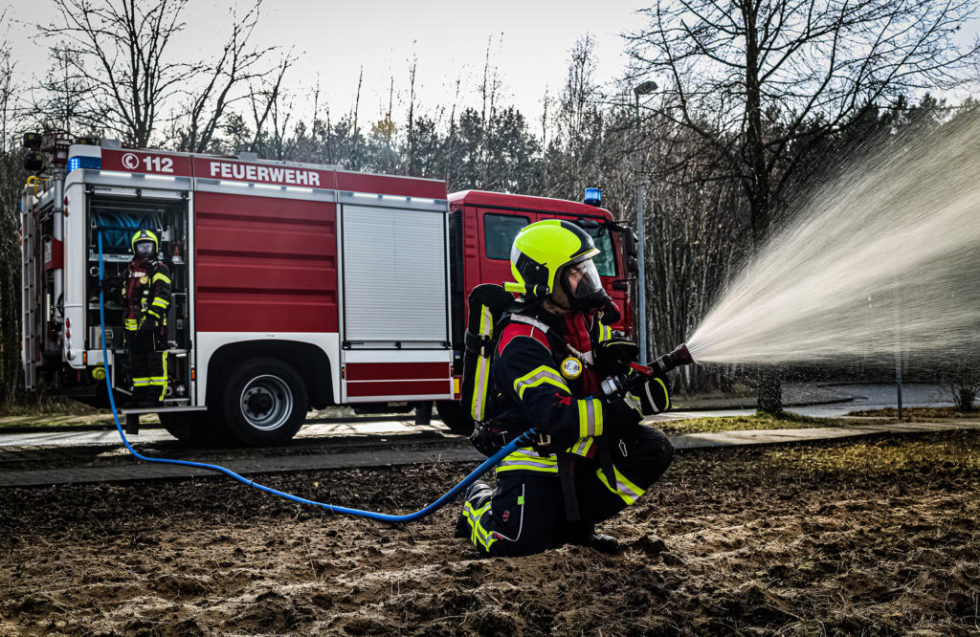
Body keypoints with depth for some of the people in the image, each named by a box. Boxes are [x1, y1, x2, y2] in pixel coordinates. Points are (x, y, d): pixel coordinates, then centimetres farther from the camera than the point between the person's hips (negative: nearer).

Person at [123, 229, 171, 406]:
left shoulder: (159, 269, -3)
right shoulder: (130, 270, 20)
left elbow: (162, 295, -14)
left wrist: (152, 316, -24)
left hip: (153, 325, -8)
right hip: (133, 325, 8)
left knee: (156, 363, -8)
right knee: (137, 363, 12)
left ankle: (155, 397, -6)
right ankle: (140, 398, 19)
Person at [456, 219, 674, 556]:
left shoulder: (588, 320, 3)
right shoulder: (523, 342, -24)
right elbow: (555, 417, -34)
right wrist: (630, 406, -35)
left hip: (580, 451, 8)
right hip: (535, 455, -7)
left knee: (651, 449, -9)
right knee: (521, 542, -20)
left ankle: (574, 520, 5)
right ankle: (480, 503, 16)